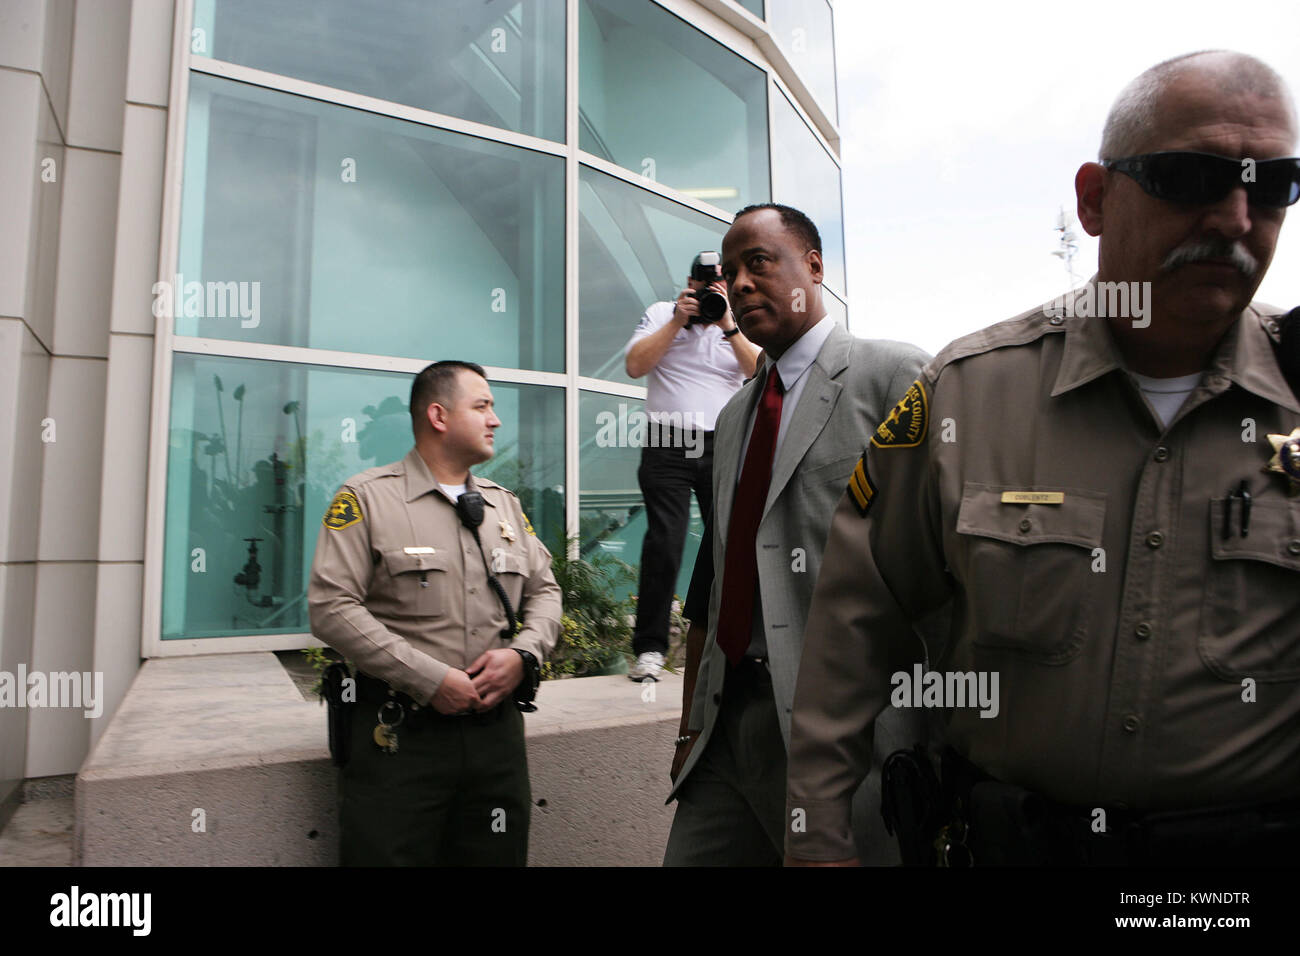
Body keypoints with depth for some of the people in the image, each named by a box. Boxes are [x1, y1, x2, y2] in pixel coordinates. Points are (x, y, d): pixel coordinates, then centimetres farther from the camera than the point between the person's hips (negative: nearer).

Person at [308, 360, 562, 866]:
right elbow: (332, 607, -12)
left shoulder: (505, 505, 12)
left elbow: (544, 591, 15)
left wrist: (523, 654, -6)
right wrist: (430, 679, -17)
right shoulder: (366, 497, -5)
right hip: (399, 734, -5)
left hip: (497, 728, 5)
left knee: (499, 856, 15)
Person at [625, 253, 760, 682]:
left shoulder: (741, 323, 15)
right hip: (668, 445, -2)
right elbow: (635, 366, -4)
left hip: (724, 448, 3)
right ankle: (650, 648, -1)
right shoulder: (661, 313, 10)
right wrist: (678, 320, -7)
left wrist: (727, 324, -9)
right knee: (664, 544, -9)